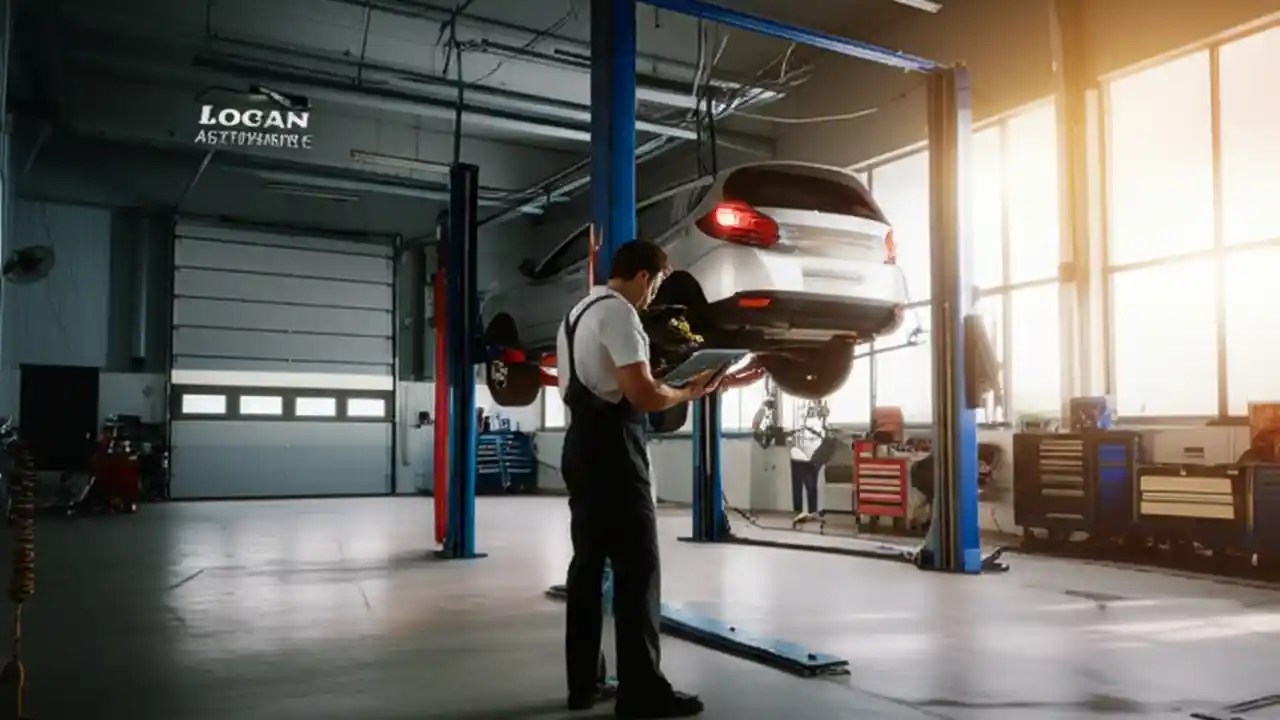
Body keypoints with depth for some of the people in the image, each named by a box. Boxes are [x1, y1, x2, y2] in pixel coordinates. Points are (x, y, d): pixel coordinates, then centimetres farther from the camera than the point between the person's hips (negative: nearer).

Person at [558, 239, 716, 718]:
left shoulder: (577, 312, 18)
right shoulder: (619, 312, -13)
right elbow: (643, 396, -20)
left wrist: (651, 382, 22)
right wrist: (690, 392, -3)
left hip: (581, 444, 10)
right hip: (613, 449, -10)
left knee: (589, 562, 12)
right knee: (637, 566, -5)